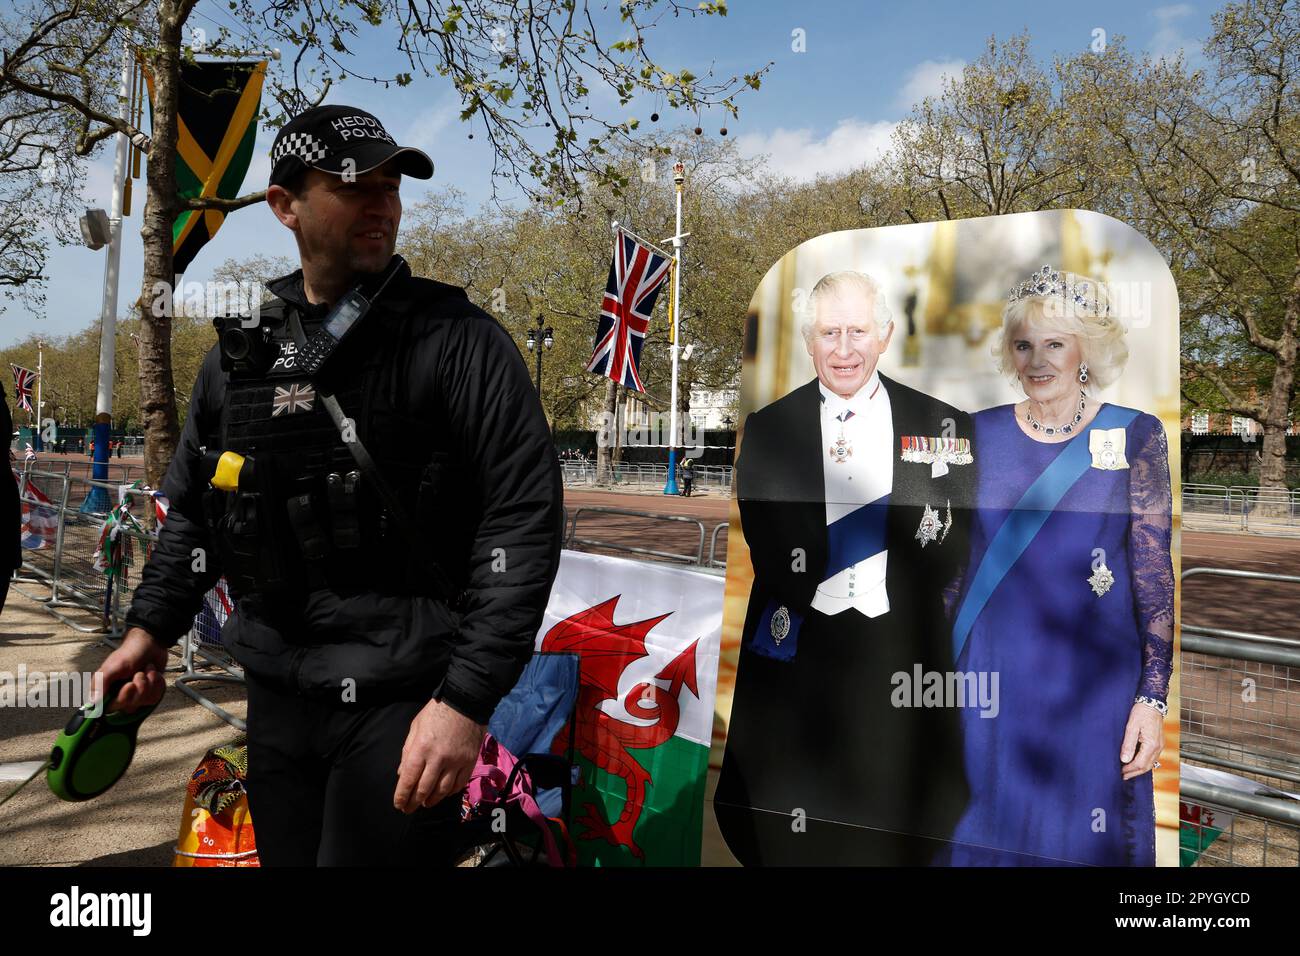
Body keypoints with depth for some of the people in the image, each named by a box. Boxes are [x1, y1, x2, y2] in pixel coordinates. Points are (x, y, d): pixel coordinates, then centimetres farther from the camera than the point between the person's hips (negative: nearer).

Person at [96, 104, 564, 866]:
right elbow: (195, 505, 21)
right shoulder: (242, 352, 8)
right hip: (277, 691, 6)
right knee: (287, 854, 18)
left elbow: (524, 516, -17)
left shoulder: (457, 340, -10)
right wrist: (153, 626, 14)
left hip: (403, 698, -5)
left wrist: (469, 696, -22)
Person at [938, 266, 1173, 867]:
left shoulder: (1135, 435, -2)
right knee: (993, 837, 12)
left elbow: (1155, 576, -3)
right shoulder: (980, 433, 2)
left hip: (1092, 686, -1)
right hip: (991, 680, 2)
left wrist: (1152, 698, -8)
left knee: (1086, 839, 11)